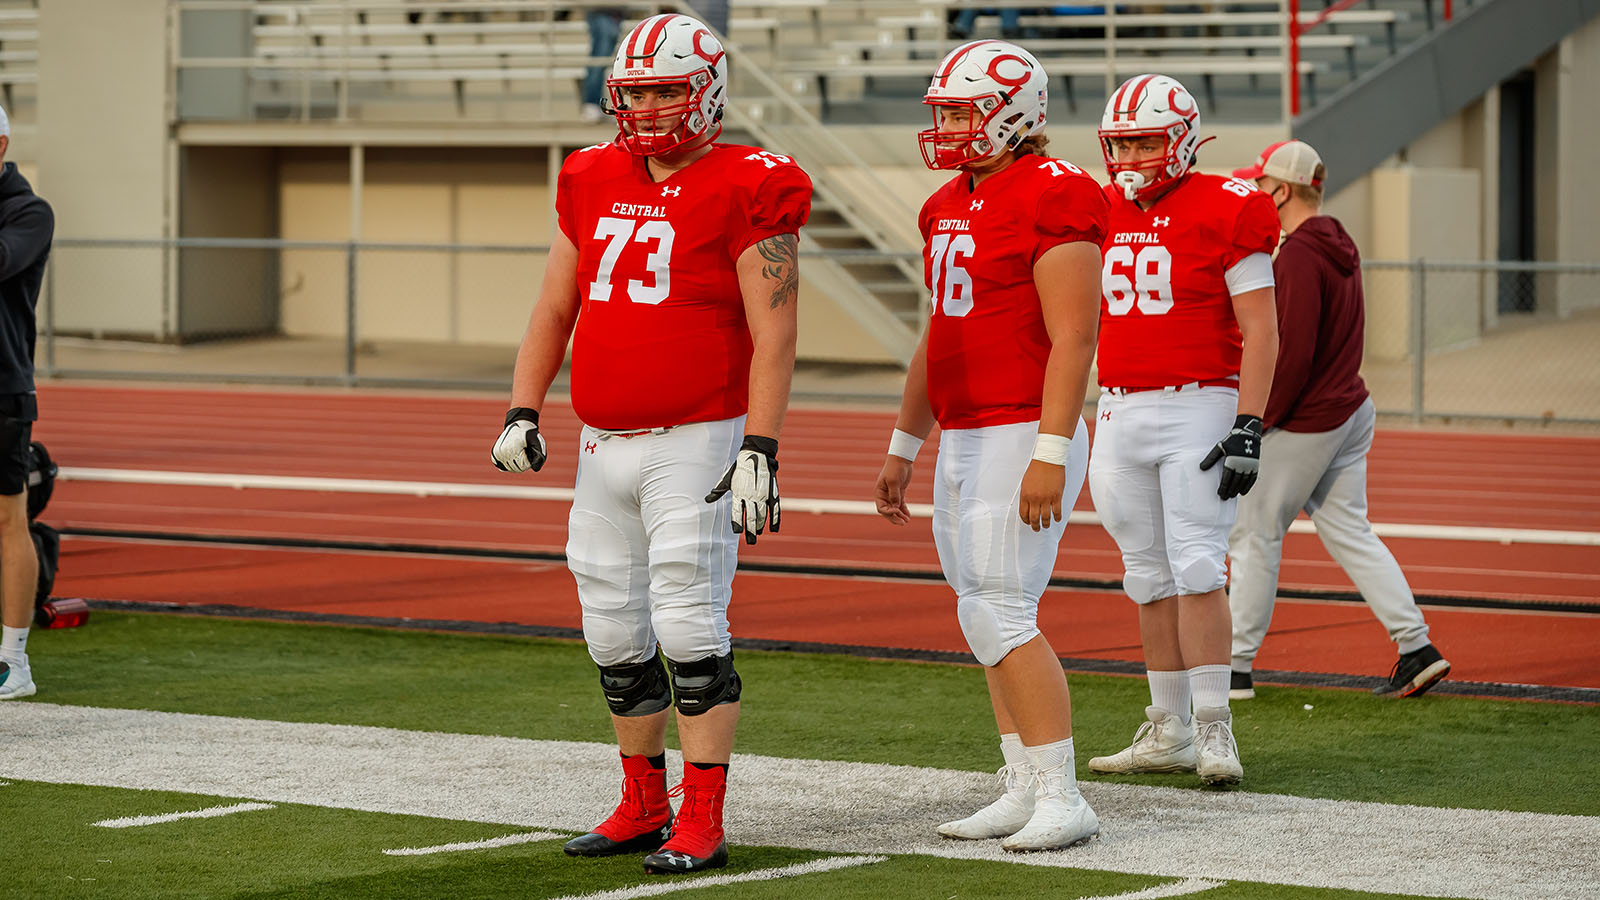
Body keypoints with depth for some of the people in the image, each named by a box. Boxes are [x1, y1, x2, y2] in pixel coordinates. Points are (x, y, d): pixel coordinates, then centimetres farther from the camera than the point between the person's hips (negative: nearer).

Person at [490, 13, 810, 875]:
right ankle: (643, 806, 23)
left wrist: (760, 451, -17)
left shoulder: (745, 194, -8)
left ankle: (701, 825, -4)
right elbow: (553, 310, 17)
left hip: (696, 442, -7)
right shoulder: (593, 186, 11)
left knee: (688, 626, -10)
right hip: (603, 445, 7)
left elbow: (773, 336, -11)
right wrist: (521, 413, 7)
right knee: (615, 633, 10)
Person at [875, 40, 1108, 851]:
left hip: (1024, 440, -9)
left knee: (1000, 615, -12)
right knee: (985, 617, 9)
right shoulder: (950, 207, 15)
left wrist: (1050, 453, -23)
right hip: (963, 442, 9)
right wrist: (903, 448, 23)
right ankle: (1026, 790, 15)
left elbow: (1072, 337, -18)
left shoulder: (1054, 197, -13)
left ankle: (1061, 800, -7)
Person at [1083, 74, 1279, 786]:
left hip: (1198, 409, -6)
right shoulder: (1100, 215, 12)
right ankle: (1168, 733, 14)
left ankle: (1214, 731, -8)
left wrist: (1248, 429, -15)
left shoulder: (1225, 212, -7)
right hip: (1119, 413, 6)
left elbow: (1261, 333, -8)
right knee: (1151, 579, 8)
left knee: (1196, 571, -12)